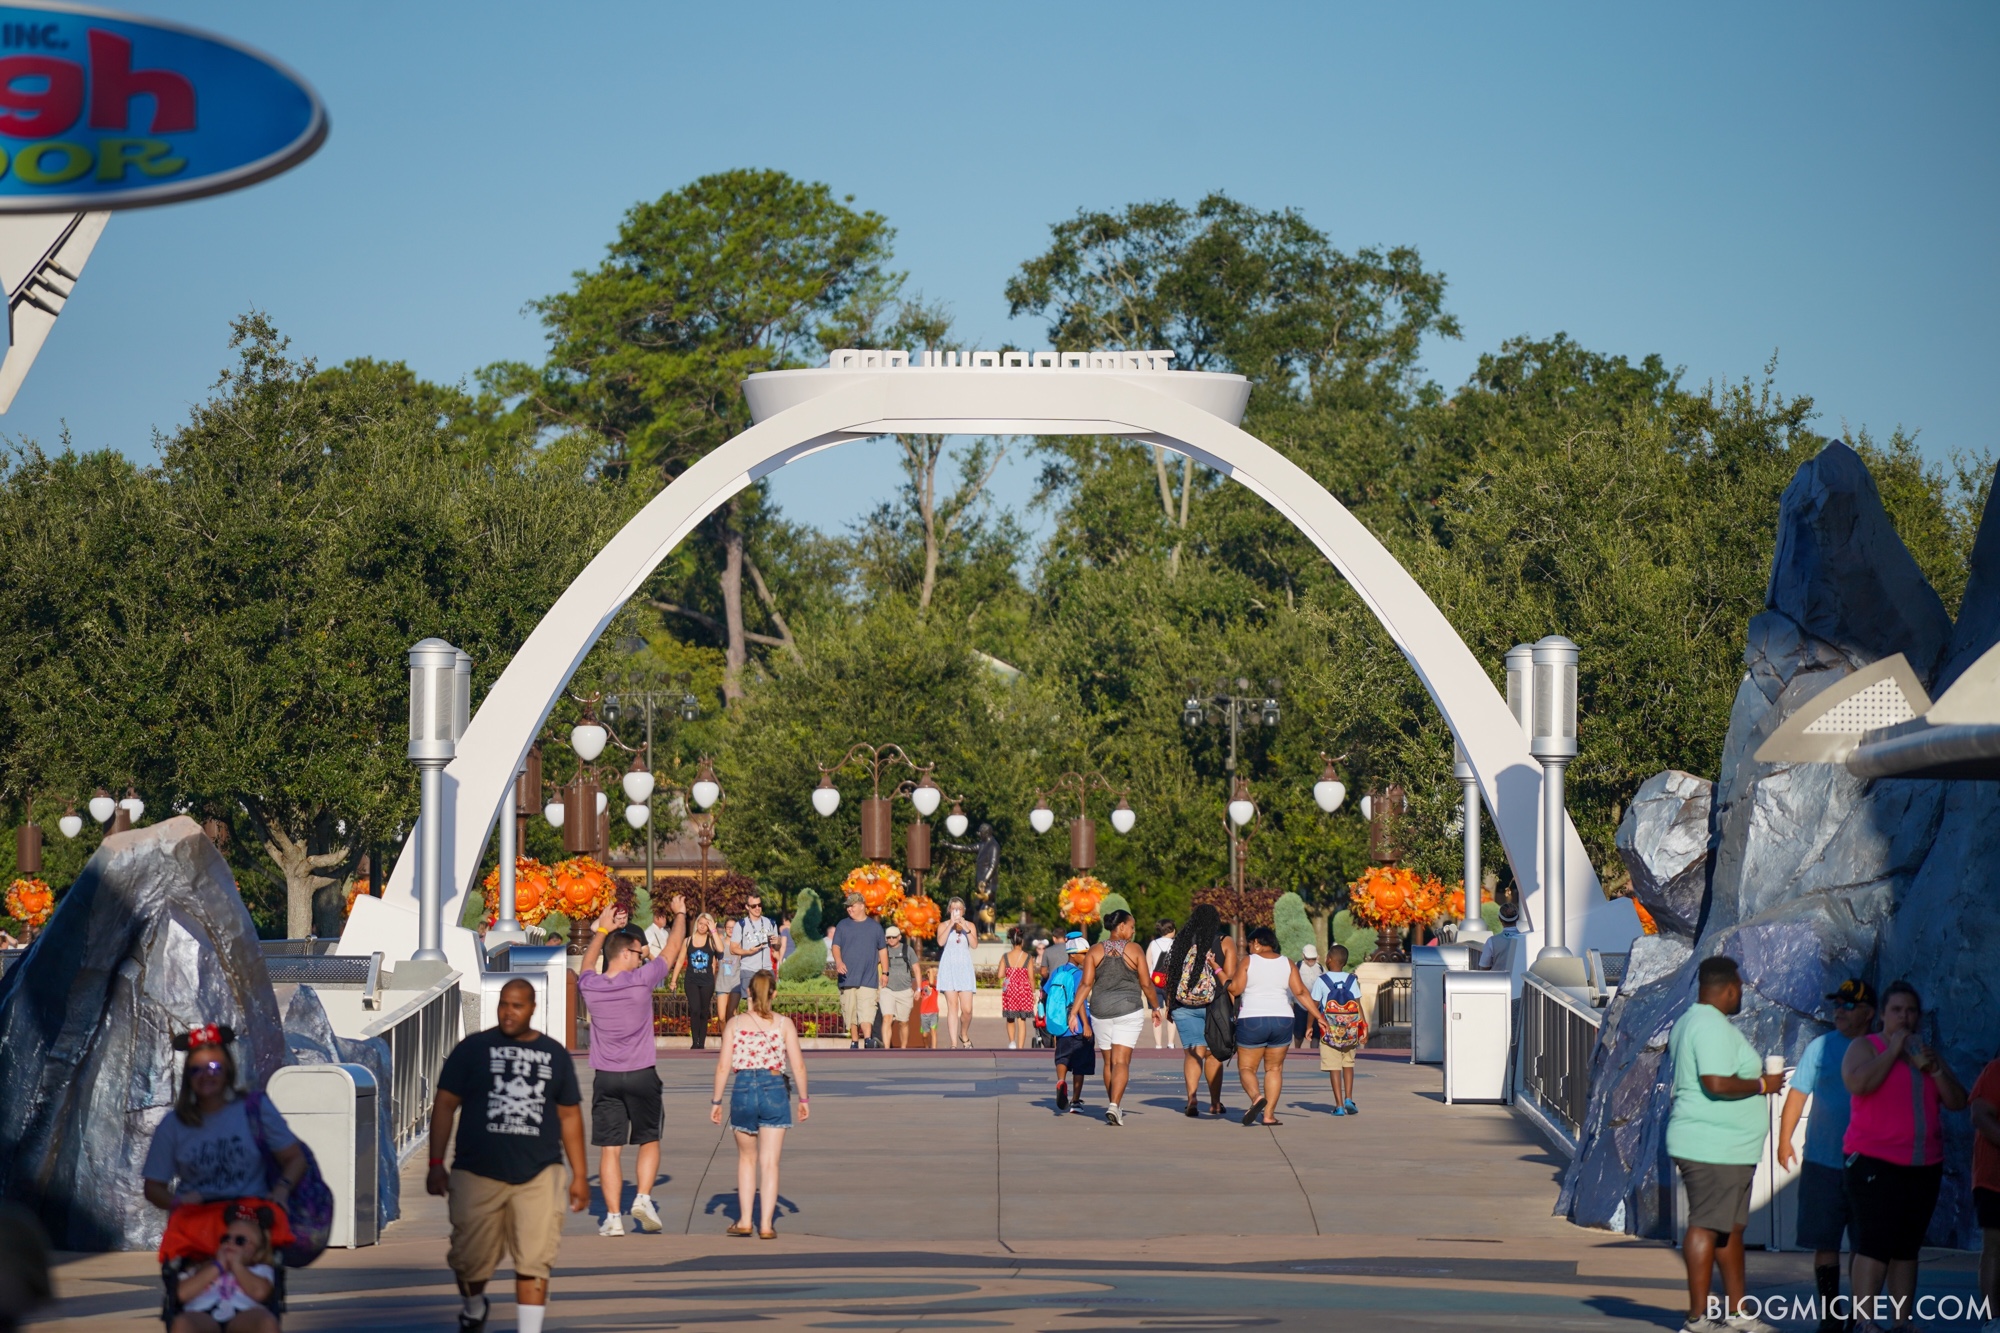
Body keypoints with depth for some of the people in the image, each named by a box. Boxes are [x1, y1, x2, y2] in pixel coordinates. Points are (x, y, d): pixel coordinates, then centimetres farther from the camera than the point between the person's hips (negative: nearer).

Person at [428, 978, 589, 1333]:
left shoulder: (554, 1054, 10)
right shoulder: (472, 1049, 3)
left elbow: (570, 1115, 15)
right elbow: (445, 1105, 2)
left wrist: (579, 1175, 13)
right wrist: (436, 1164, -5)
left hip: (537, 1174, 1)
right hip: (478, 1173, -1)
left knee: (534, 1263, -8)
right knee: (471, 1259, 5)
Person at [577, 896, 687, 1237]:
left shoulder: (591, 986, -3)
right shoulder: (641, 980, -11)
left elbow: (587, 963, 23)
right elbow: (673, 947, 4)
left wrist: (601, 930, 35)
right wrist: (680, 914, 21)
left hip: (605, 1079, 2)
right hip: (642, 1075, -2)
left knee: (609, 1149, 3)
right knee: (649, 1141, 14)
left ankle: (613, 1216, -2)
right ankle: (643, 1198, -4)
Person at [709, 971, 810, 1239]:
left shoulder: (735, 1024, 2)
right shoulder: (784, 1024, 1)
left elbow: (723, 1066, -2)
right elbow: (798, 1065, -2)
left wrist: (716, 1101, 5)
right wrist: (803, 1099, 8)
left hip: (743, 1090, 1)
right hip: (774, 1090, -1)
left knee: (747, 1158, 19)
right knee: (769, 1162, 3)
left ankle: (744, 1221, 19)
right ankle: (766, 1225, 0)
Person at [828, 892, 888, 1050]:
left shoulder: (875, 926, 10)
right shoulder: (842, 926, 10)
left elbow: (883, 950, 15)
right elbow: (835, 946, 2)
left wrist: (885, 972, 11)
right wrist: (838, 961, -19)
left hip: (868, 977, -2)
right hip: (847, 977, 2)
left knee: (866, 1010, -15)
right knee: (850, 1012, 5)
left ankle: (868, 1039, -24)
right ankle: (854, 1042, 13)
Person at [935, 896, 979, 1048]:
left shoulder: (969, 925, 12)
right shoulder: (943, 925, 7)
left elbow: (974, 944, -3)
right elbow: (940, 942, -11)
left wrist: (966, 928, -13)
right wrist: (951, 925, -14)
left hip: (964, 968, 2)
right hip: (948, 967, -2)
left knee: (967, 1009, -5)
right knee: (952, 1006, -8)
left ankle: (964, 1035, 23)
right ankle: (954, 1044, -8)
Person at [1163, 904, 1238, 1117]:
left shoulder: (1182, 941, 4)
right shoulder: (1225, 943, -1)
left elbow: (1171, 976, 4)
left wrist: (1169, 1005, 11)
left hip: (1184, 1006, 1)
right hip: (1214, 1005, -1)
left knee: (1193, 1052, 2)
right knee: (1213, 1053, 10)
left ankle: (1191, 1098, -15)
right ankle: (1215, 1103, 16)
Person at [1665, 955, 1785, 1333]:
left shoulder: (1688, 1022, 18)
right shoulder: (1713, 1027, -17)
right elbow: (1716, 1082, -28)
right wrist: (1762, 1085, -14)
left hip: (1726, 1149, 11)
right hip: (1713, 1149, -11)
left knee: (1731, 1227, 15)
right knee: (1706, 1227, -8)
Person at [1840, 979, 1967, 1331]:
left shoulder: (1928, 1054, 18)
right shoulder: (1865, 1047, 2)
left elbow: (1958, 1102, 10)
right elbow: (1858, 1083, -20)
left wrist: (1933, 1069, -5)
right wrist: (1893, 1051, -12)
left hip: (1924, 1166, 6)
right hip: (1875, 1164, -6)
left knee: (1907, 1248, 6)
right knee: (1875, 1243, -16)